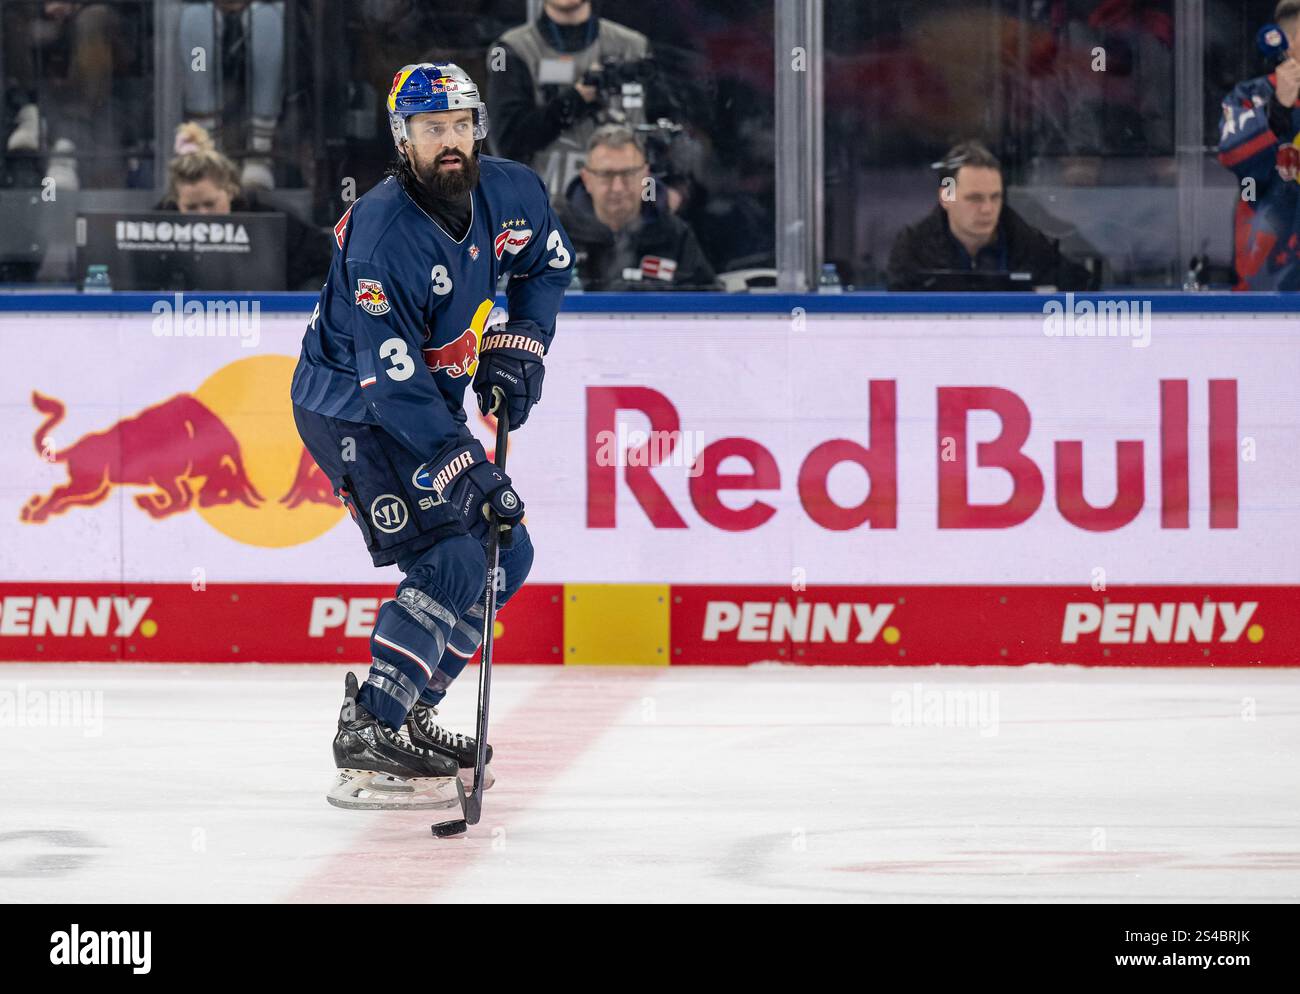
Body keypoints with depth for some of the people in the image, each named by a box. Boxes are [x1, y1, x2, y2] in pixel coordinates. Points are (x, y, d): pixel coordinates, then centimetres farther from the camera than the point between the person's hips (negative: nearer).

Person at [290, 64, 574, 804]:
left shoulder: (509, 194, -8)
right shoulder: (383, 237, -30)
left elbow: (549, 261, 16)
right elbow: (392, 382, -32)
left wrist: (519, 345, 2)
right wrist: (466, 467, -34)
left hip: (430, 402, 9)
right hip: (350, 409, -9)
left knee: (508, 554, 10)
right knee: (452, 561, -20)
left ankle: (409, 713, 19)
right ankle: (367, 732, -17)